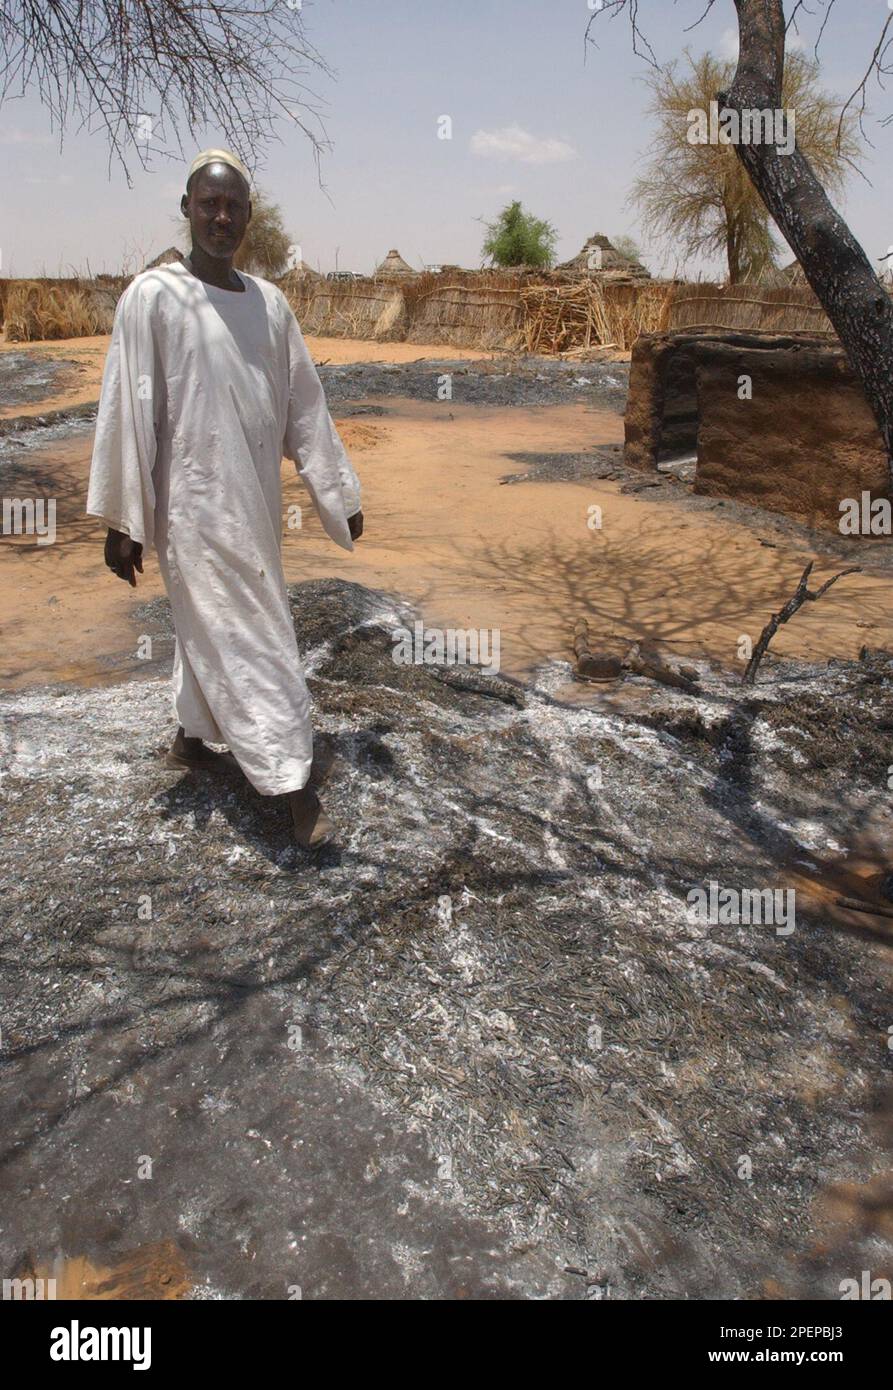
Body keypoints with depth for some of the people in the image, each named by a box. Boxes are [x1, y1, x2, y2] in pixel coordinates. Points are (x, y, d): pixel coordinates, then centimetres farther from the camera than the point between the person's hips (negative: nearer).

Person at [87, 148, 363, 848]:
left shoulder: (269, 300, 7)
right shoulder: (153, 296, -8)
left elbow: (305, 403, 10)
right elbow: (128, 411, -9)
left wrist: (341, 494, 11)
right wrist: (121, 521, -10)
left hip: (257, 496, 6)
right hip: (195, 501, -6)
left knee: (210, 626, 18)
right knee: (243, 637, -5)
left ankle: (192, 736, 37)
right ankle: (292, 782, -2)